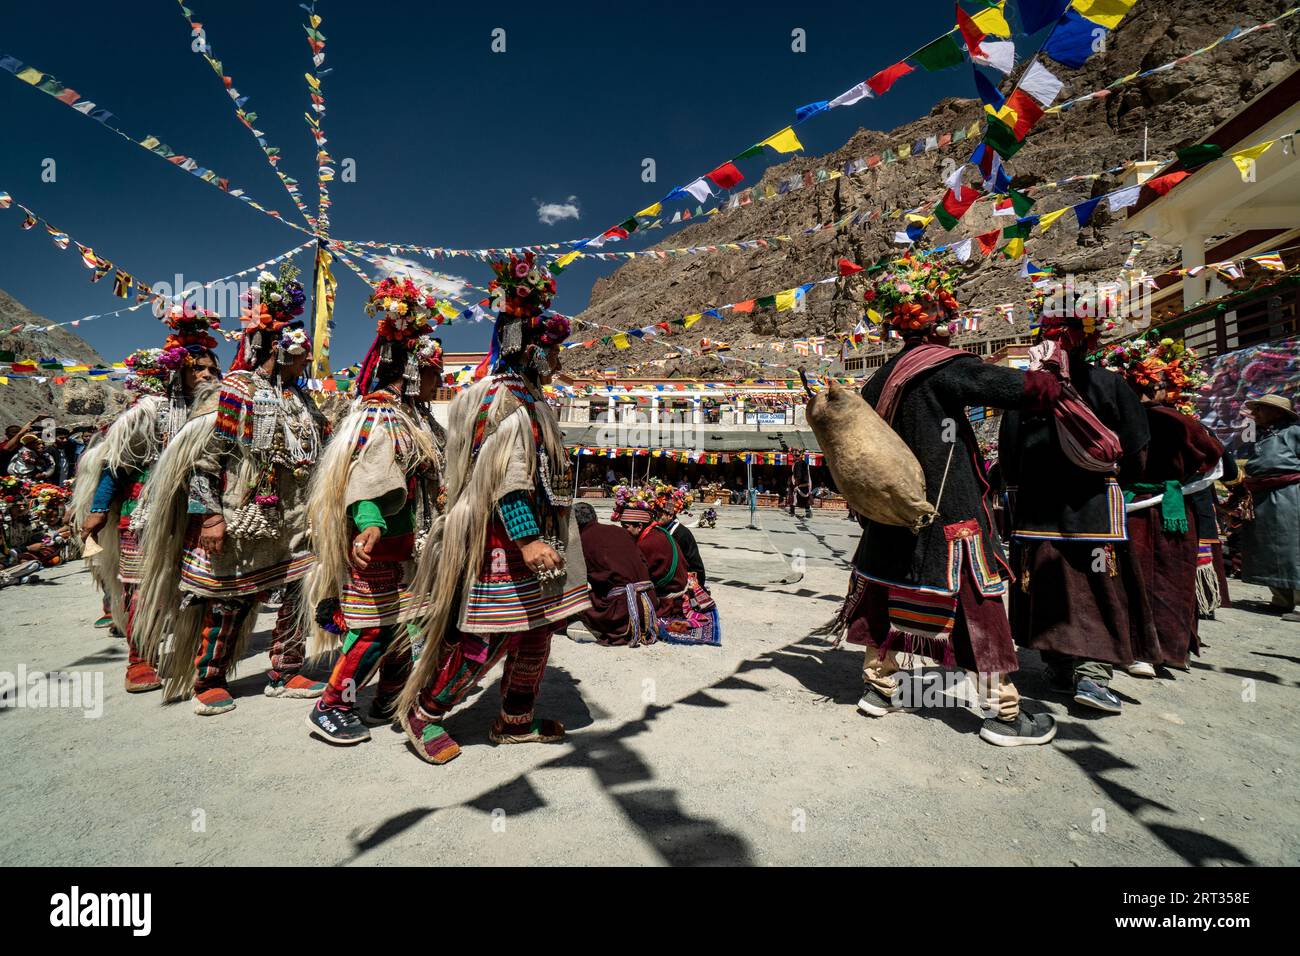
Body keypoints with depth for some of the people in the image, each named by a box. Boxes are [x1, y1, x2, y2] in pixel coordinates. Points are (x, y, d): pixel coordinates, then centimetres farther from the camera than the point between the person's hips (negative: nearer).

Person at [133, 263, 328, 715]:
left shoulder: (301, 400, 13)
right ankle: (208, 681, 22)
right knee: (227, 603, 5)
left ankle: (285, 673, 22)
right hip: (243, 521, -6)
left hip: (295, 523, 7)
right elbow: (202, 455, -12)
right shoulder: (237, 391, -8)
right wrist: (209, 514, -17)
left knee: (298, 596, 7)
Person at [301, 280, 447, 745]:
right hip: (380, 546, -10)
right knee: (375, 628, -4)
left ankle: (390, 698, 29)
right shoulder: (378, 416, -16)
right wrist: (370, 525, -43)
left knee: (403, 621, 15)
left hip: (408, 544, 10)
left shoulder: (416, 417, 14)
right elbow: (366, 477, -29)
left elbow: (430, 479, 23)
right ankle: (331, 707, 12)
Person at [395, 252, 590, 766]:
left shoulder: (532, 404, 18)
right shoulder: (499, 401, -13)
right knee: (487, 636, -4)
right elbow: (502, 479, -22)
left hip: (536, 535, 10)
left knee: (538, 629, 14)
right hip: (503, 539, -10)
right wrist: (526, 539, -26)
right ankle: (422, 712, 16)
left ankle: (516, 720, 29)